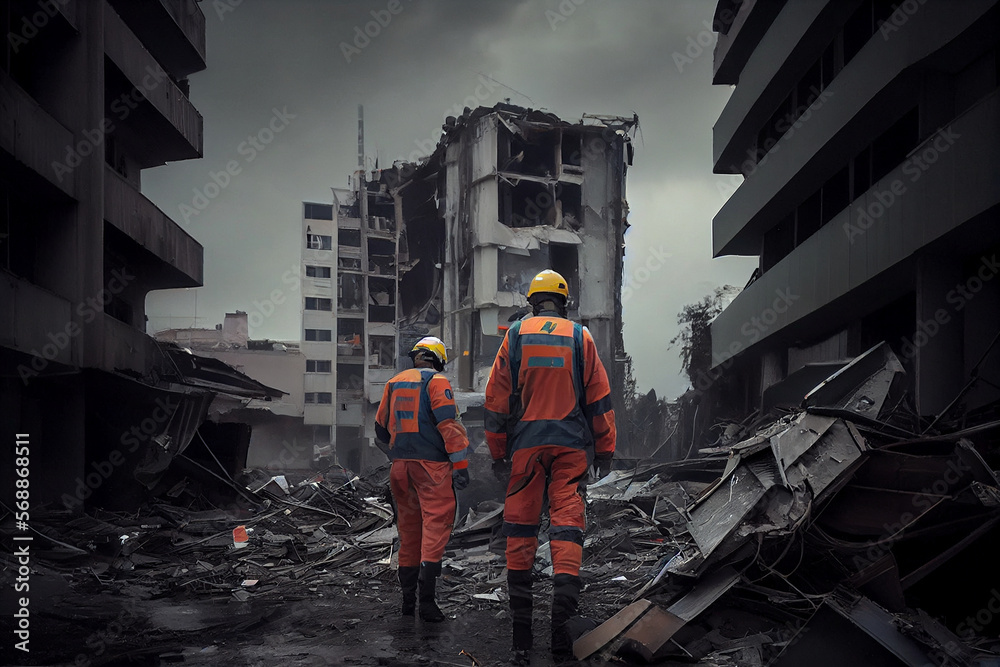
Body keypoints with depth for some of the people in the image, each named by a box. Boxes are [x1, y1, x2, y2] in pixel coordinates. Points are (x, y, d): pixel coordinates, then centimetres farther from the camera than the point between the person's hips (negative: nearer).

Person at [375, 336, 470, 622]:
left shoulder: (394, 382, 15)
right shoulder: (437, 381, -4)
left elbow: (381, 427, 21)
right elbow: (449, 423, -14)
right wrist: (460, 463, -15)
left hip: (400, 464, 6)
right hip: (431, 464, -6)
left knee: (409, 528, 13)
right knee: (436, 523, -8)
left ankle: (408, 598, 17)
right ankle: (426, 598, -18)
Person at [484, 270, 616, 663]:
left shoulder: (515, 336, 7)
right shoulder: (580, 337, 7)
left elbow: (497, 399, 6)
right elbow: (599, 398, 6)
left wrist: (497, 454, 12)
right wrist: (605, 451, 11)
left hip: (526, 445, 0)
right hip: (571, 445, 0)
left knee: (520, 528, 6)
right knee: (567, 523, -2)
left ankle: (521, 637, 8)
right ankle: (563, 611, -18)